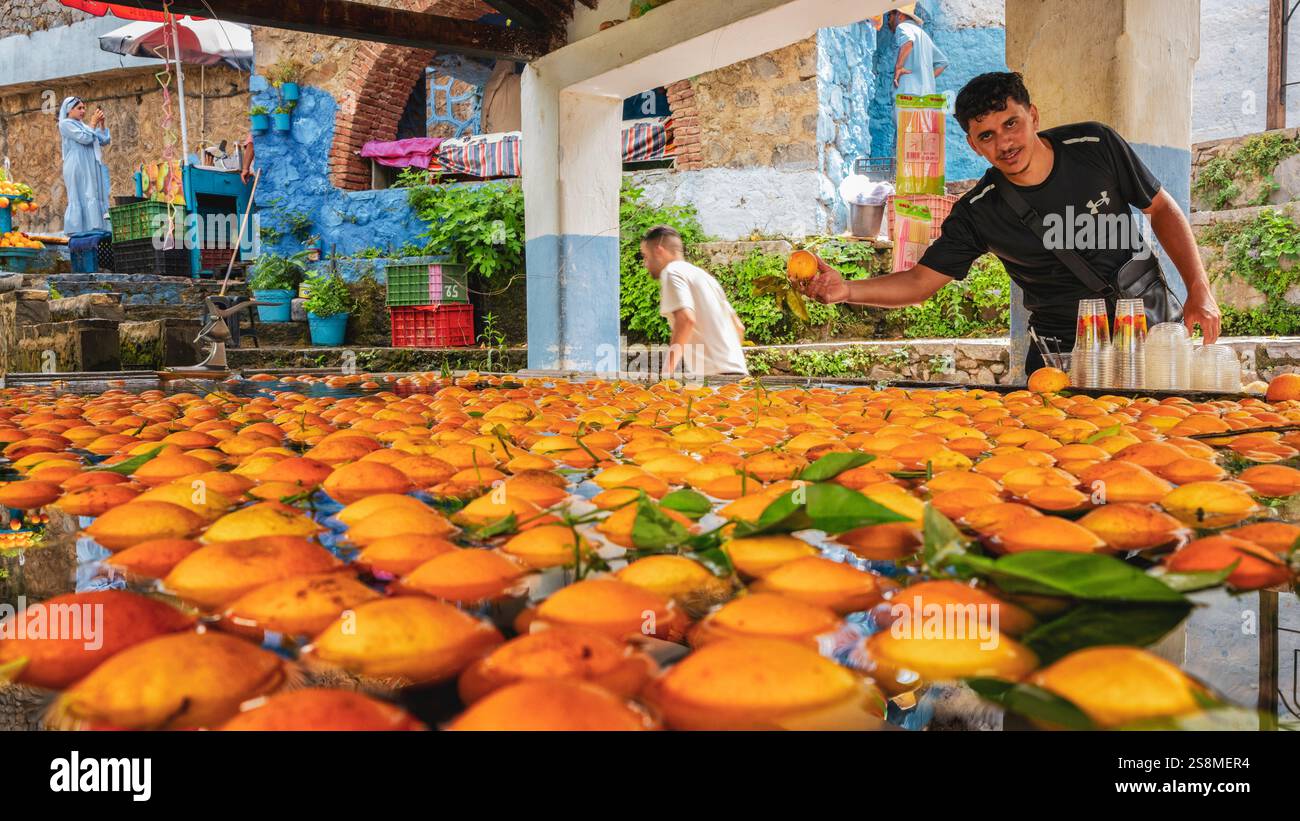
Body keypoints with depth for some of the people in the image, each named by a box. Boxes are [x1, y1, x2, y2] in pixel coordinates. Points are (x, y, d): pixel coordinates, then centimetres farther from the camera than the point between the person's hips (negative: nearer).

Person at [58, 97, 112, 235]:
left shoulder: (84, 125, 21)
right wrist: (93, 123, -4)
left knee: (95, 199, 1)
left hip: (91, 169, 8)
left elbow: (105, 141, 18)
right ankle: (77, 235, -14)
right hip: (78, 169, -8)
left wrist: (101, 123, 8)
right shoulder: (66, 124, -1)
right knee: (81, 199, -12)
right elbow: (85, 138, -14)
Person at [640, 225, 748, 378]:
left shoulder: (672, 272, -2)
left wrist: (667, 370, -19)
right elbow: (739, 327, 23)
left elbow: (686, 319, -19)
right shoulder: (703, 275, 24)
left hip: (711, 374, -9)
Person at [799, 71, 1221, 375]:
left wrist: (1199, 290, -8)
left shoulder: (1096, 146, -11)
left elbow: (1163, 209, 0)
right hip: (1061, 346, -1)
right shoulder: (978, 213, -14)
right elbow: (920, 280, -13)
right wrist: (847, 290, -31)